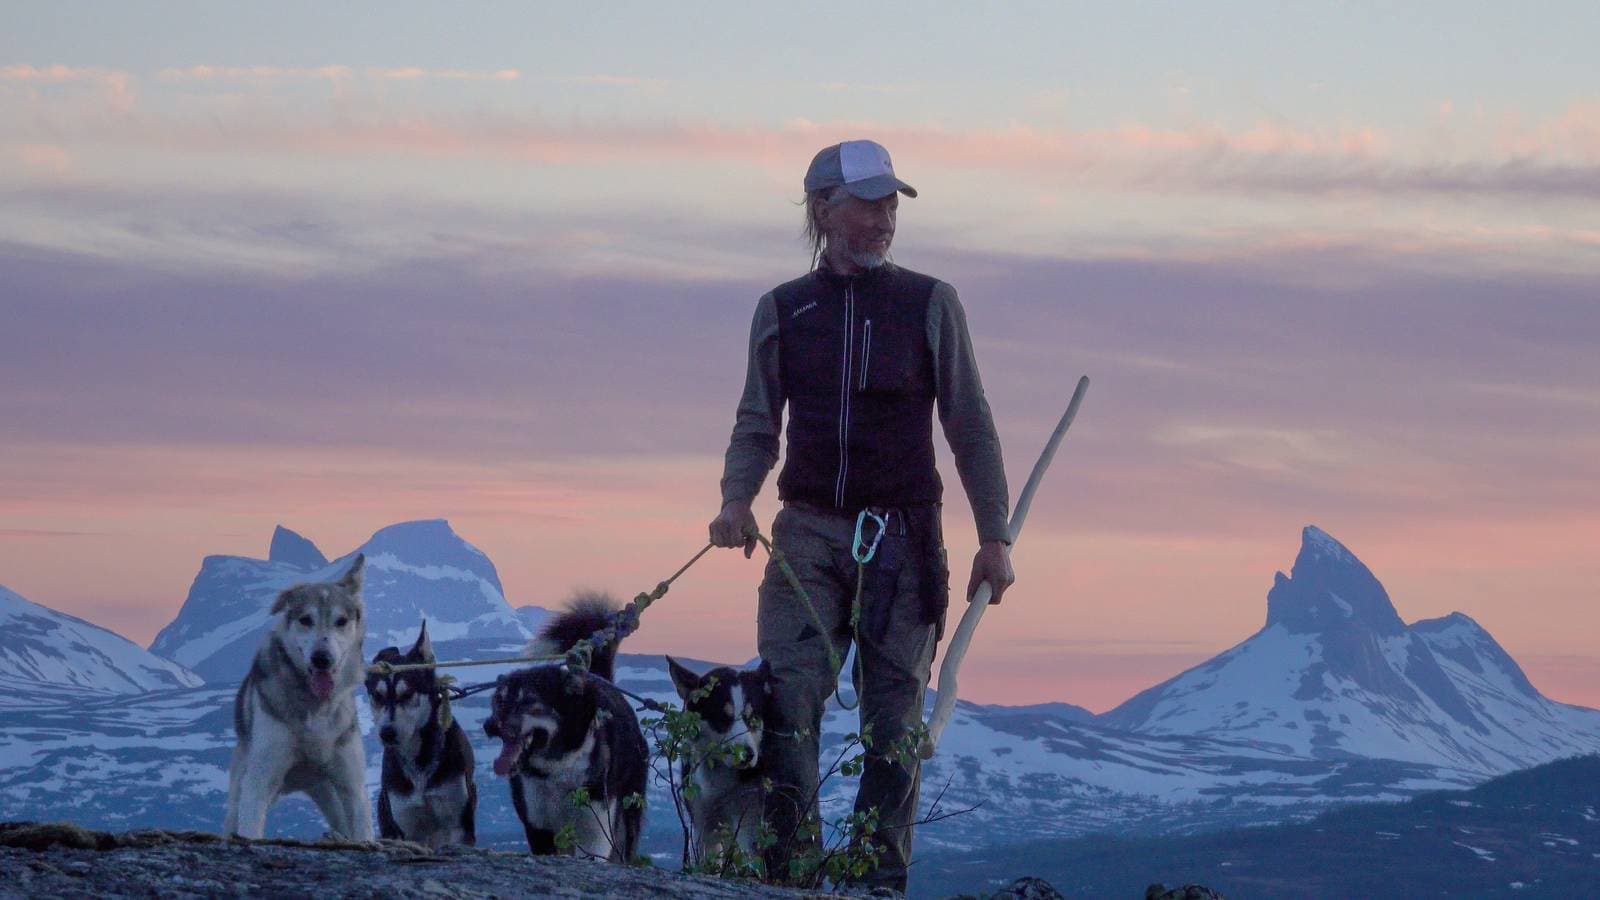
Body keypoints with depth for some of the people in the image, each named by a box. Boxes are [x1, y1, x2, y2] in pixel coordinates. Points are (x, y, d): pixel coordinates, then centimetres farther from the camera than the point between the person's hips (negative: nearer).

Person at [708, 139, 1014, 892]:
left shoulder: (929, 305, 5)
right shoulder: (782, 310, 9)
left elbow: (970, 429, 7)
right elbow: (757, 426, 11)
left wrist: (994, 536, 1)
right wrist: (736, 501, -8)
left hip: (903, 538, -1)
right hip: (808, 532, 1)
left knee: (893, 716, 1)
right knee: (786, 699, -12)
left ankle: (881, 875, 6)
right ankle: (784, 868, -12)